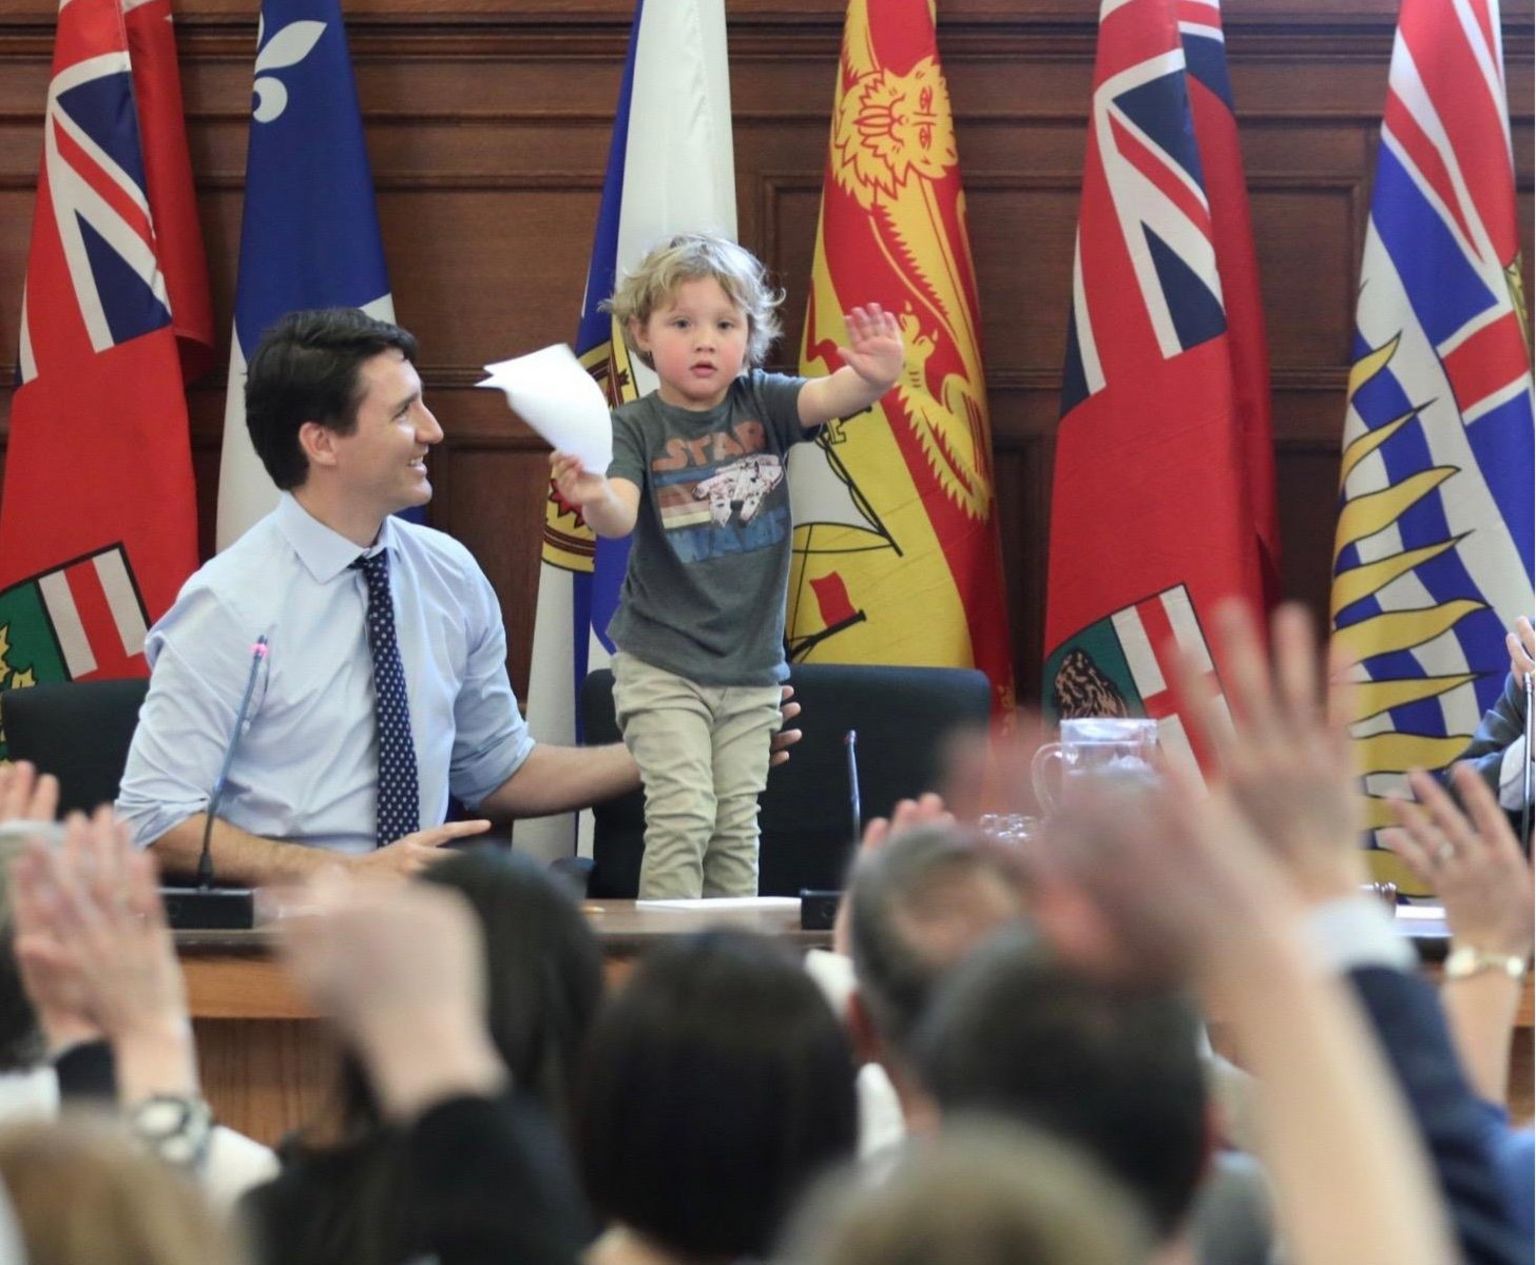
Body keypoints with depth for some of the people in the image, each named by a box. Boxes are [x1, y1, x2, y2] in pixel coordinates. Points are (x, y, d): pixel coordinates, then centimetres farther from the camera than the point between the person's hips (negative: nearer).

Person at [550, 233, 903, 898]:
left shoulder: (761, 404, -1)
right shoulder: (637, 428, -9)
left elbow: (825, 398, -19)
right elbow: (621, 517, -23)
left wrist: (873, 377, -43)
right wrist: (595, 497, -47)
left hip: (752, 668, 3)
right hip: (662, 664, -3)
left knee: (737, 830, 7)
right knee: (683, 816, -14)